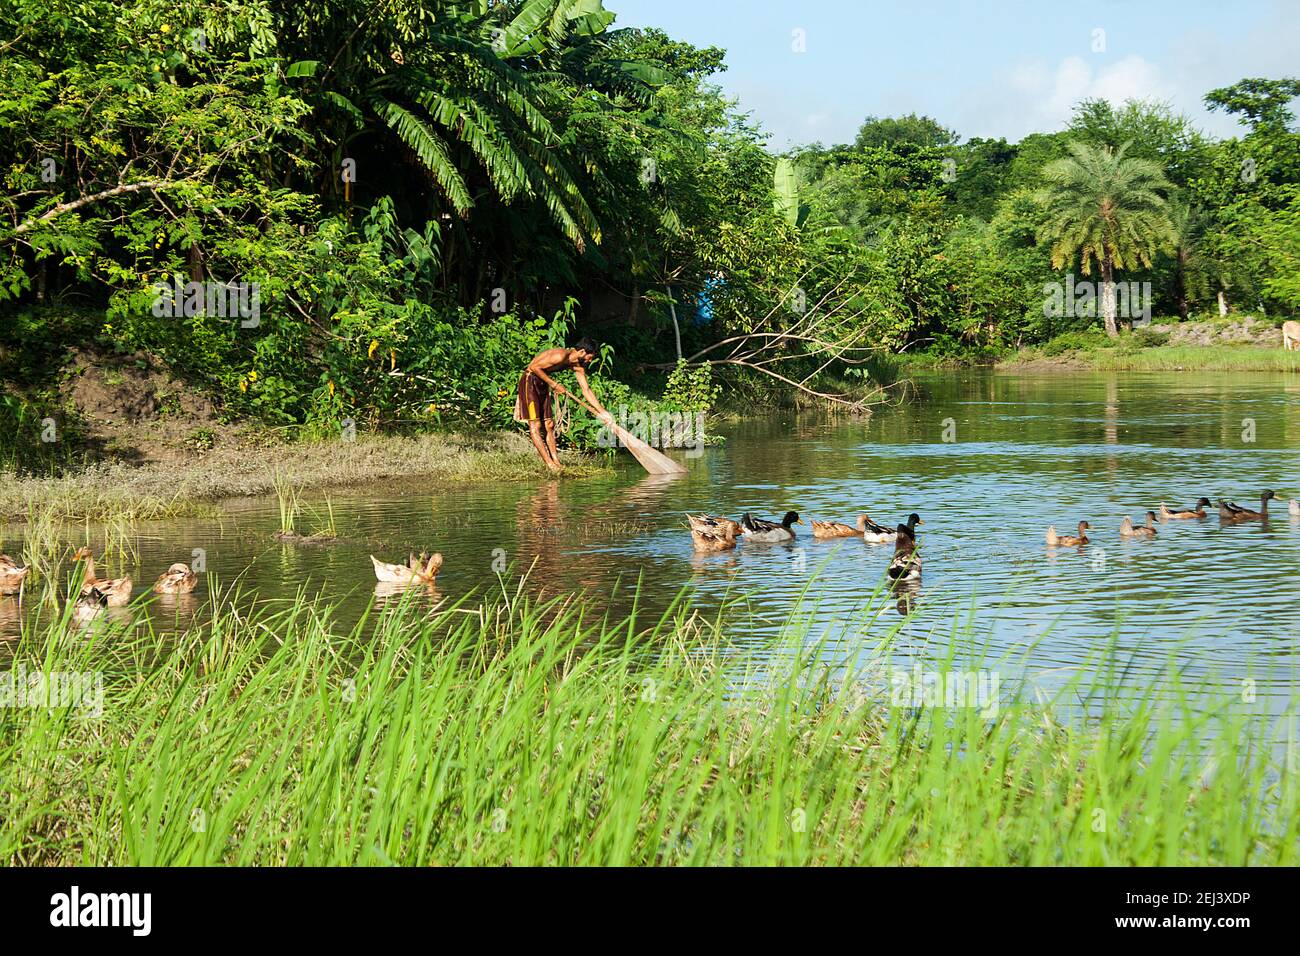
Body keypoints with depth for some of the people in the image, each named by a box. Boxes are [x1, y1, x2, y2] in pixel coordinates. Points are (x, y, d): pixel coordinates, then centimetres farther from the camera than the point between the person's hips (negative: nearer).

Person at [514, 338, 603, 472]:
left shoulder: (578, 366, 3)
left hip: (543, 384, 9)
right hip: (530, 381, -9)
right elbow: (534, 367, -25)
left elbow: (586, 389, 7)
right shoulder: (561, 356, -25)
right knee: (535, 426, -11)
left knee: (549, 425, 5)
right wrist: (553, 384, -19)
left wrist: (602, 411, 2)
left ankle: (556, 462, 3)